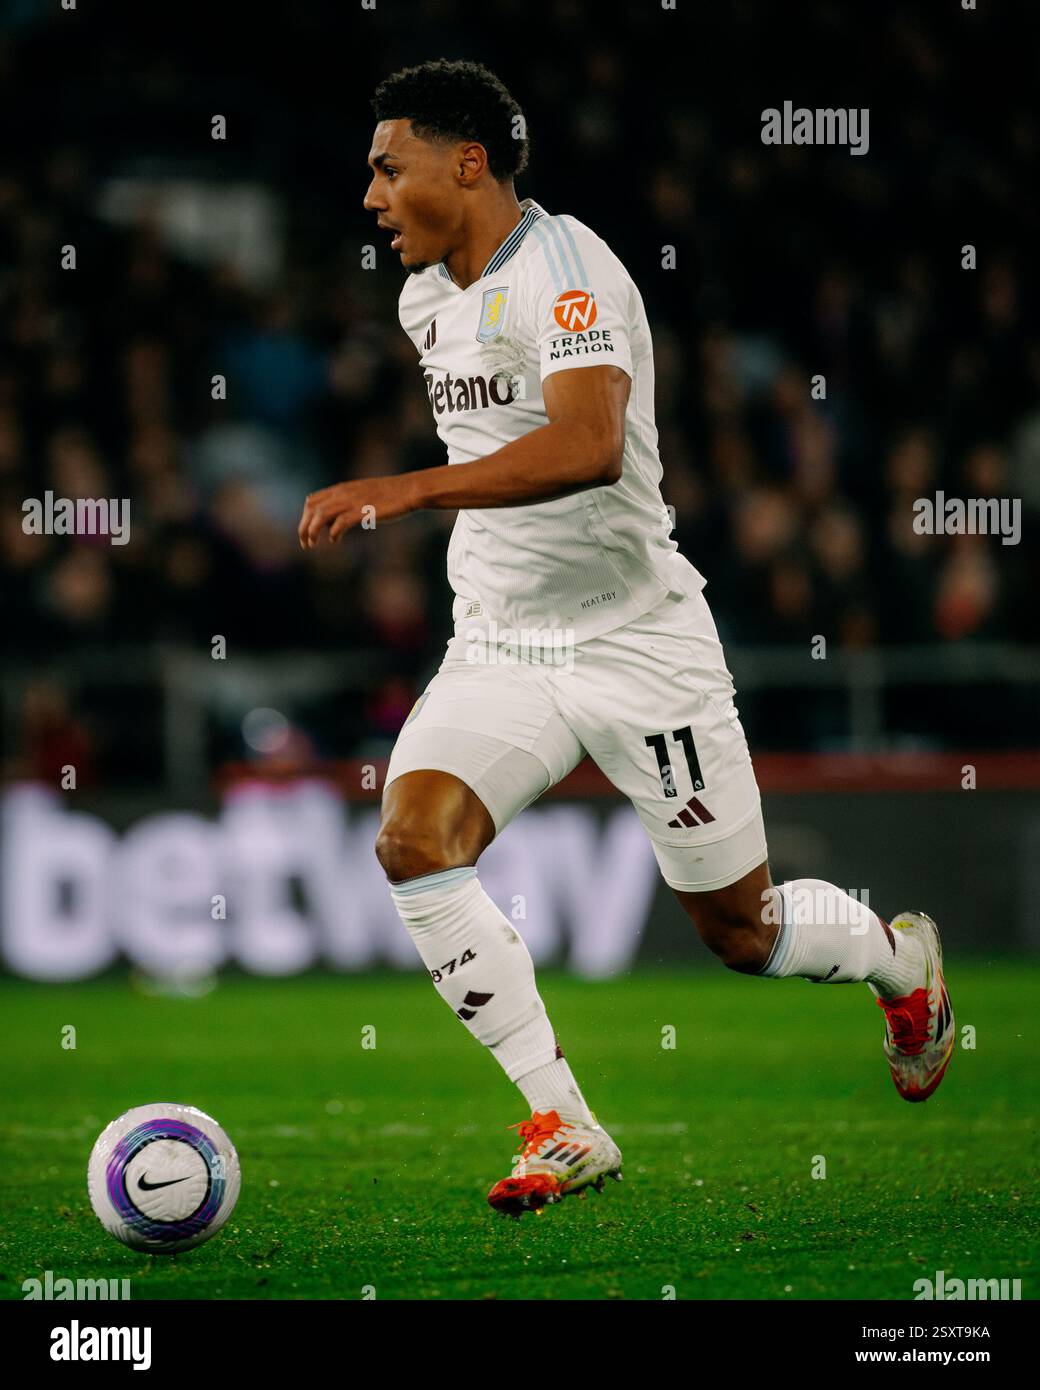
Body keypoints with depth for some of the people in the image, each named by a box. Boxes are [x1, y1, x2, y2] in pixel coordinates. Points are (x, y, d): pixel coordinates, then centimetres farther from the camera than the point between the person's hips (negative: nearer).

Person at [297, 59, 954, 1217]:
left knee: (741, 934, 5)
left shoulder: (564, 270, -20)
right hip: (496, 644, 7)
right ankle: (562, 1128, -14)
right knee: (411, 839, -21)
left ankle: (900, 960, 40)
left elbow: (589, 445, -37)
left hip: (634, 638, -7)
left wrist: (408, 491, -45)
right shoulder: (427, 298, 7)